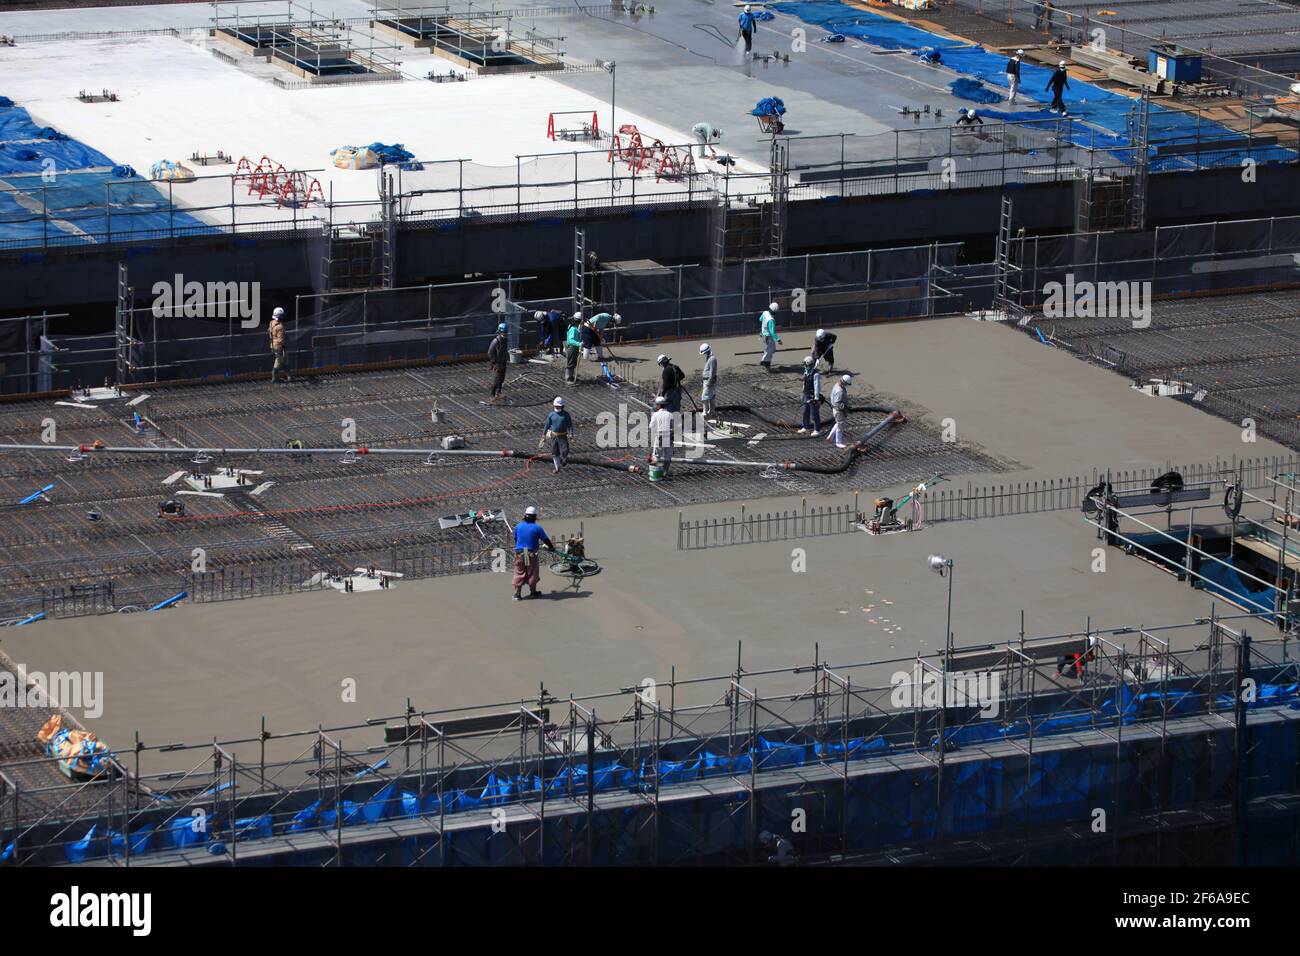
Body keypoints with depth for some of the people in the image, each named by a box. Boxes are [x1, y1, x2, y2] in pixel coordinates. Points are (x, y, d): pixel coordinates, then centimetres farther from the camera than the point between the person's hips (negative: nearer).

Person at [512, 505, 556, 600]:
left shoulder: (518, 526, 1)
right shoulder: (537, 528, -8)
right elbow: (545, 540, 0)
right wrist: (552, 548, 17)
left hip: (519, 553, 2)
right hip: (531, 553, -2)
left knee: (519, 573, 8)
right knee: (532, 573, 13)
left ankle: (517, 593, 5)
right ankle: (533, 592, 23)